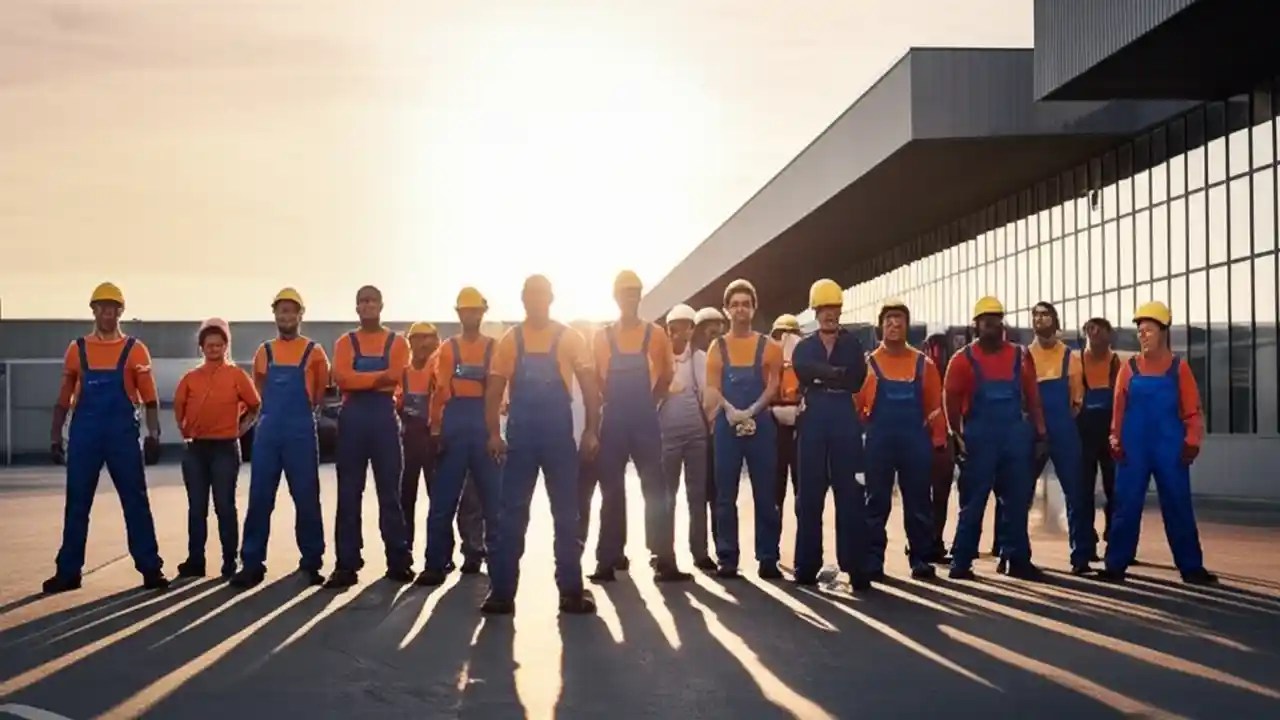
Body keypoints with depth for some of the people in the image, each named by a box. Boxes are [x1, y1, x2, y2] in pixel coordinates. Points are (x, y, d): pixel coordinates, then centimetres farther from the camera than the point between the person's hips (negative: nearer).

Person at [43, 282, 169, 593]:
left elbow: (149, 398, 2)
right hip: (84, 435, 2)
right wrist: (56, 436, 7)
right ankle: (68, 571, 14)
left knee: (136, 502, 1)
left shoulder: (135, 350, 2)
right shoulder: (77, 349, 7)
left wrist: (153, 433, -7)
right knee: (77, 505, 6)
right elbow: (64, 398, 11)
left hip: (123, 435, -2)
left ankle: (150, 569, 6)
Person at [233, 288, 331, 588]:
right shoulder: (263, 352, 10)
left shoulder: (314, 352, 1)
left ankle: (311, 563, 11)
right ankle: (252, 563, 7)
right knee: (259, 499, 2)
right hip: (267, 432, 3)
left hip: (301, 433, -3)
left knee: (306, 499, 2)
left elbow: (321, 390, 11)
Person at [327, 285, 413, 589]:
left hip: (384, 416, -1)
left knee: (389, 491, 2)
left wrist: (360, 379, -6)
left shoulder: (398, 342, 9)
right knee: (349, 493, 1)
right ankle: (347, 564, 4)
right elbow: (341, 378, -7)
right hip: (352, 417, 1)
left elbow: (395, 376, -9)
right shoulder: (345, 342, 11)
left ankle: (399, 562, 7)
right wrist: (379, 376, -9)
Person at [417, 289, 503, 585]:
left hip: (484, 419, 0)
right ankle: (436, 564, 1)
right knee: (444, 496, -2)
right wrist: (436, 428, 0)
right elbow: (440, 391, 7)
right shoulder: (447, 349, 10)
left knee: (492, 494, 3)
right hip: (454, 421, 0)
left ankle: (497, 559, 14)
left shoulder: (494, 348, 9)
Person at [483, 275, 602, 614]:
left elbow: (589, 387, 2)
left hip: (559, 434, 0)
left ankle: (571, 590, 13)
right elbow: (494, 390, 5)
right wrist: (494, 432, -4)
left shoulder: (570, 338, 2)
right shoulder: (510, 340, 4)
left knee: (566, 513, 5)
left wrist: (591, 431, -5)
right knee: (512, 512, 2)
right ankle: (502, 591, 6)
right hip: (520, 434, 0)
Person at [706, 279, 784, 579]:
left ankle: (768, 558, 3)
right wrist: (731, 411, -15)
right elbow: (712, 388, 2)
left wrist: (750, 412, -15)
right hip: (727, 425, 1)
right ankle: (727, 559, 6)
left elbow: (773, 385, -2)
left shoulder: (768, 346, 7)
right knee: (726, 496, 1)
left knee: (765, 495, -1)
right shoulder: (718, 347, 10)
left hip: (760, 424, -1)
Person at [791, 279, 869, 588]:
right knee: (810, 494, 1)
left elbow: (857, 379, -5)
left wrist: (821, 377, -5)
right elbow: (803, 372, -8)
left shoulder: (853, 344, 11)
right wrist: (838, 374, -10)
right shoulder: (804, 347, 13)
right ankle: (807, 565, 6)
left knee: (850, 493, -3)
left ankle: (855, 565, -1)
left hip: (845, 420, -1)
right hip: (813, 421, 1)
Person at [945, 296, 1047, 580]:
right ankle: (961, 562, 5)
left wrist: (1039, 433, 4)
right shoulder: (964, 359, -2)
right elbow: (951, 399, -3)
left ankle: (1018, 560, 15)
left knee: (1017, 501, 6)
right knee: (973, 503, 0)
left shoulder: (1020, 356, 7)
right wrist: (957, 435, -9)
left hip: (1016, 435, 3)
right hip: (979, 437, -3)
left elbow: (1032, 397, 8)